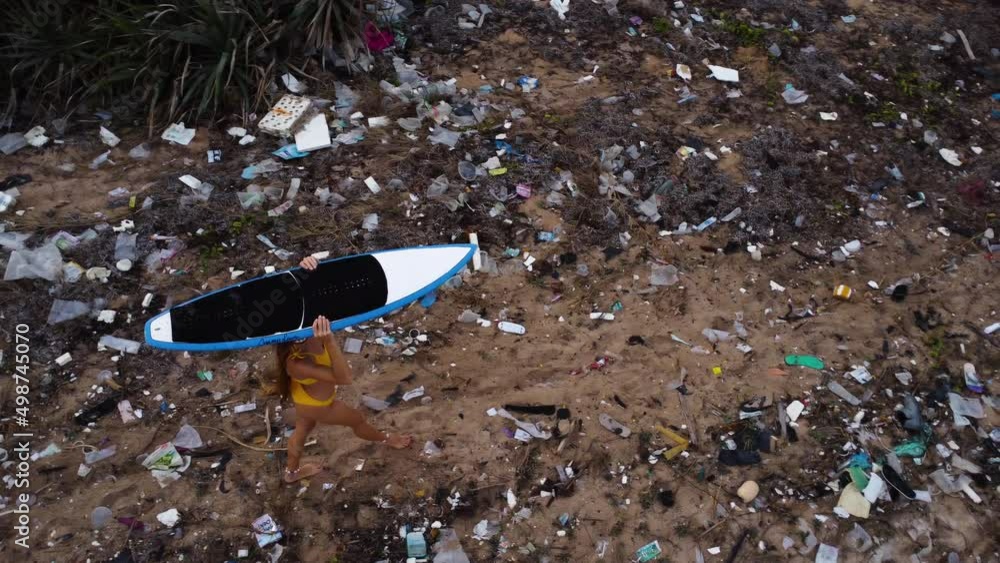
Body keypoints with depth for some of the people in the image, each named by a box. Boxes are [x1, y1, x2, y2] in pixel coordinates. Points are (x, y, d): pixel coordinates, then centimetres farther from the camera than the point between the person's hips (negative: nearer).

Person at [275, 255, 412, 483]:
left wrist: (309, 267, -55)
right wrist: (329, 340, -61)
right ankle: (387, 439, 57)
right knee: (357, 420, 24)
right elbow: (345, 378, -47)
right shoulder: (295, 364, -46)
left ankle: (291, 472, 63)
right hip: (316, 404, -5)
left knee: (303, 429, 33)